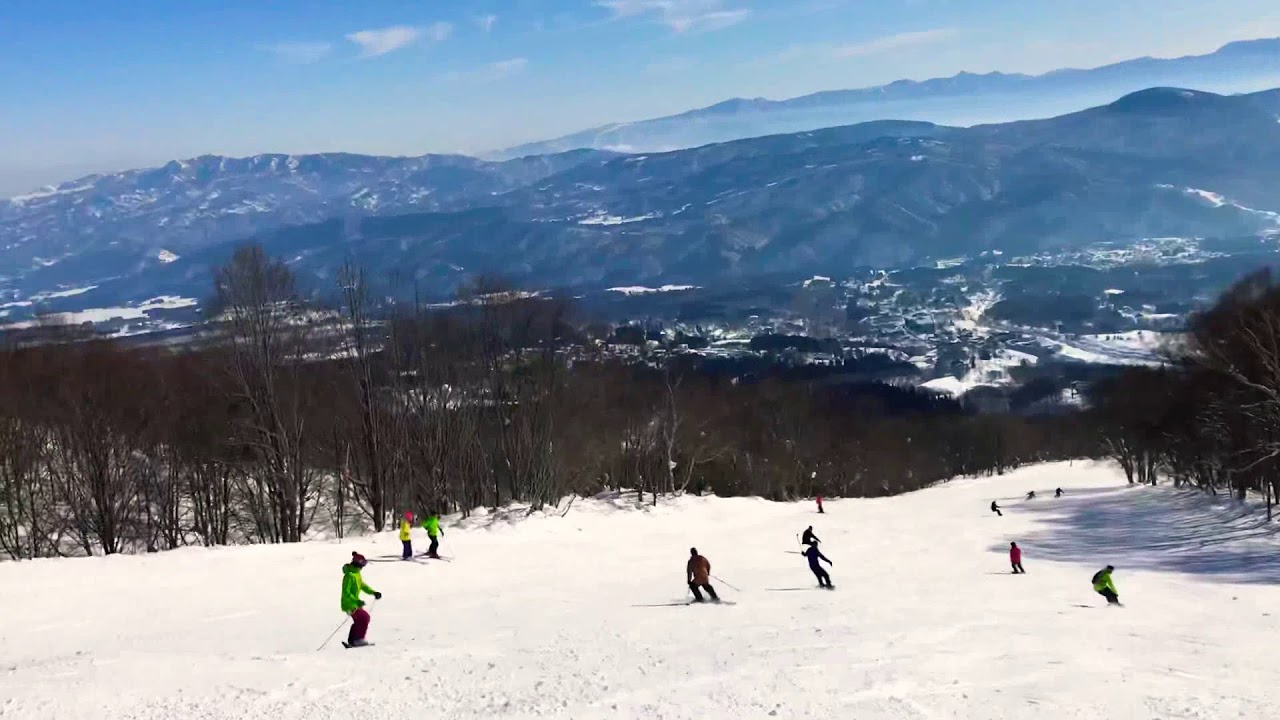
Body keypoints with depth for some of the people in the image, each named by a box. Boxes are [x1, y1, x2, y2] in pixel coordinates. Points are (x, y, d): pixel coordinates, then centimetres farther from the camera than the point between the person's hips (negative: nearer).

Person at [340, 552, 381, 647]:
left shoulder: (356, 573, 8)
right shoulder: (350, 575, -24)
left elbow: (362, 585, 21)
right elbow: (346, 593, -27)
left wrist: (373, 592, 12)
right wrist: (357, 601, -33)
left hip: (353, 603, 10)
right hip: (349, 604, -10)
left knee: (358, 620, 18)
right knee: (364, 617, -10)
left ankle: (352, 641, 27)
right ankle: (358, 639, -4)